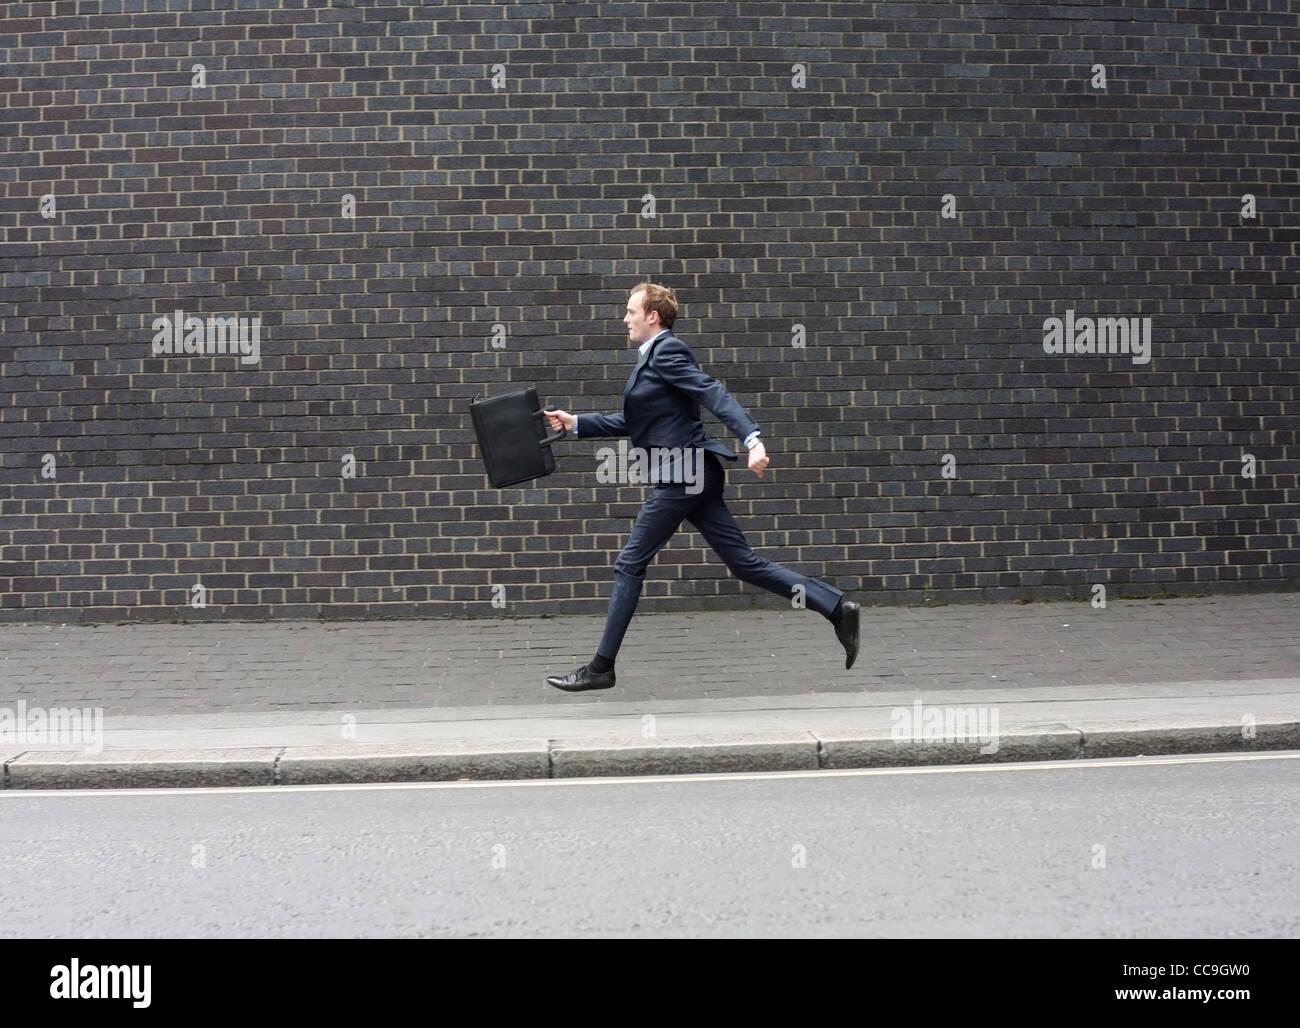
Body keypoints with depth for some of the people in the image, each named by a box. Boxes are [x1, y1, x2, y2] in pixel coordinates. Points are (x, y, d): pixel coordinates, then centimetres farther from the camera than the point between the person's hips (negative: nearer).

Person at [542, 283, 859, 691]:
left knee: (629, 565, -3)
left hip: (681, 473, -10)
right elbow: (630, 423, 26)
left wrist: (752, 439, -33)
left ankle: (600, 668, 4)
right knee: (745, 563, 6)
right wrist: (575, 423, 22)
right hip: (687, 474, 10)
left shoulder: (667, 351, -9)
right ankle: (836, 608, 3)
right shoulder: (653, 356, 20)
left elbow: (713, 393, -21)